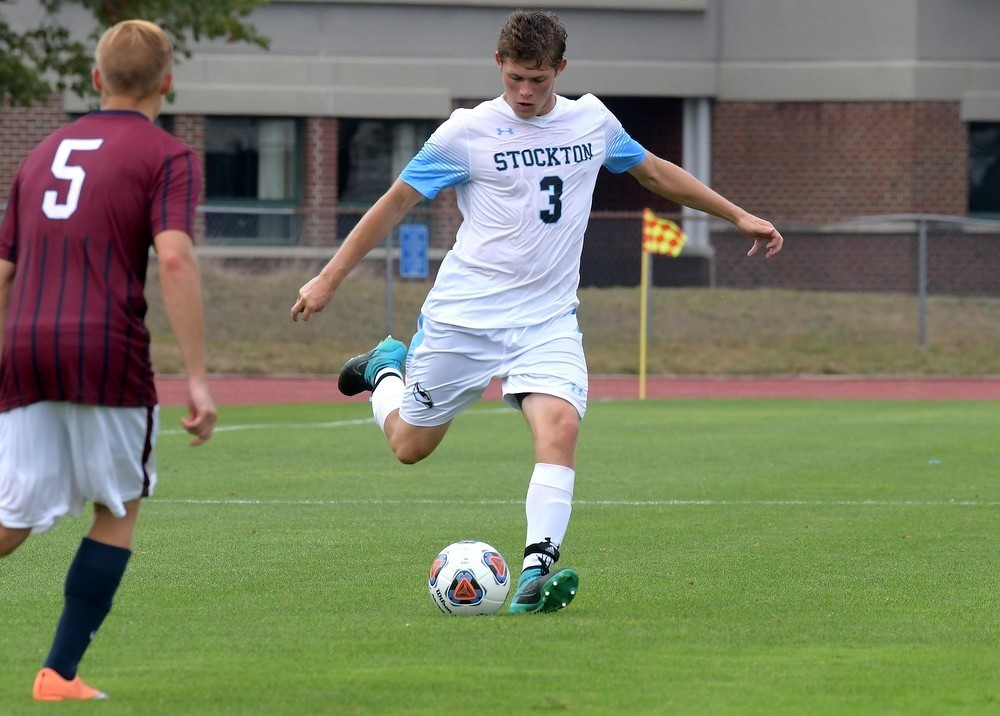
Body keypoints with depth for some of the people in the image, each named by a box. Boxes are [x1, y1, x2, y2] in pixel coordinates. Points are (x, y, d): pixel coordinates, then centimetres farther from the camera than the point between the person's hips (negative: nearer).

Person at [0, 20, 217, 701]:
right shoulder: (168, 156, 4)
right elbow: (174, 259, -11)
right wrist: (198, 379, -12)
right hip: (106, 350, -4)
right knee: (119, 511, 13)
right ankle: (60, 674, 8)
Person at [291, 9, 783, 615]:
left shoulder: (593, 121, 5)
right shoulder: (467, 133, -6)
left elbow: (655, 172, 22)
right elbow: (397, 203, 1)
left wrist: (738, 215, 24)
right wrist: (329, 279, 0)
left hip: (548, 320, 2)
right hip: (464, 314, -2)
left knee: (560, 424, -25)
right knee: (410, 445, 8)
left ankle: (536, 571, -29)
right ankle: (386, 368, 41)